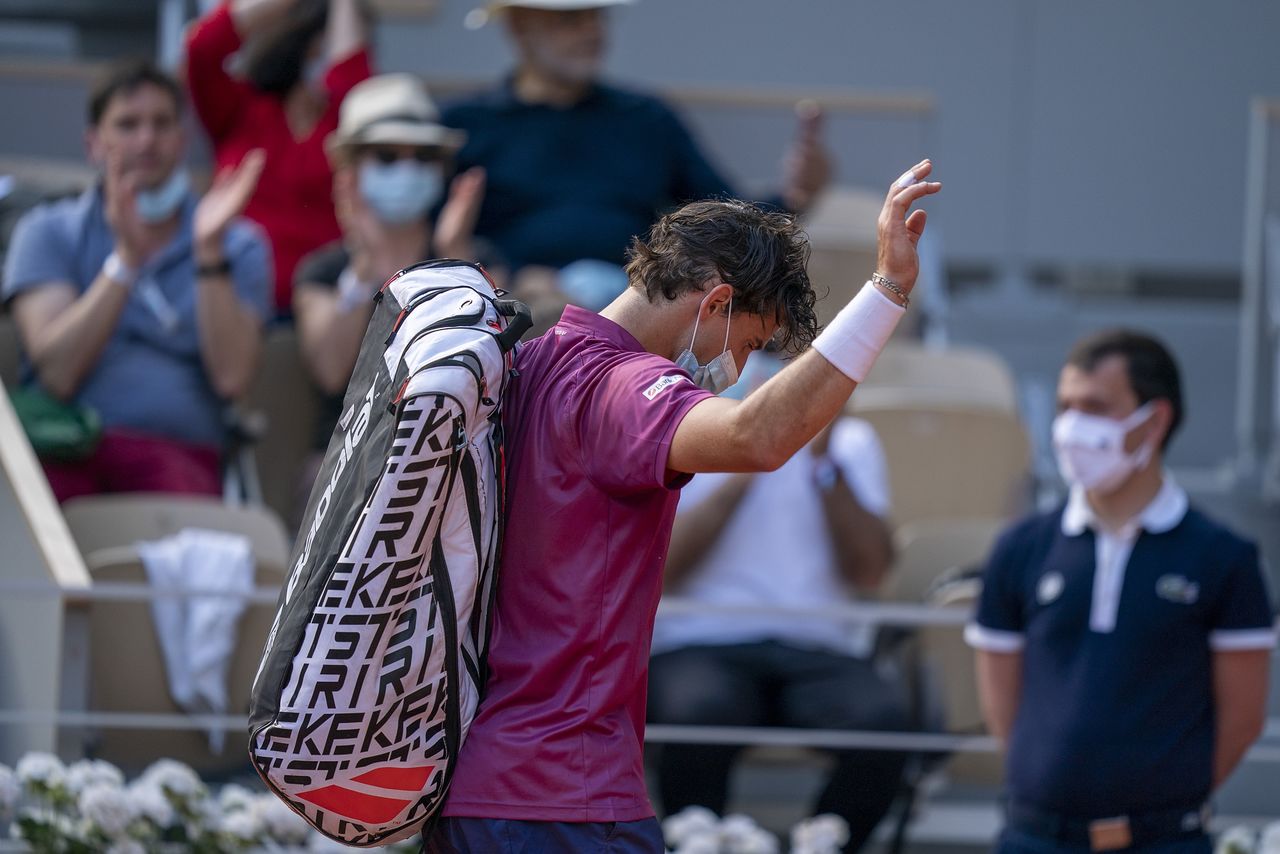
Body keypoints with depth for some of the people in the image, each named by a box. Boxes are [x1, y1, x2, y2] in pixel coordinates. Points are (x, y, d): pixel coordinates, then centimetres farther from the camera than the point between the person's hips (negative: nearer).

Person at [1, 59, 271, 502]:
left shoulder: (239, 246, 17)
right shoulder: (48, 233, 15)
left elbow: (231, 377, 1)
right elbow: (57, 373, -1)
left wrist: (209, 251, -6)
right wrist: (126, 257, -9)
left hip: (178, 452, 1)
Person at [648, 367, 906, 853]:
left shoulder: (848, 442, 19)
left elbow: (869, 574, 4)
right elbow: (661, 568, -3)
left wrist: (825, 463, -5)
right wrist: (743, 470, -7)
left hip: (823, 652, 2)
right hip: (700, 646, -2)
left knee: (882, 718, -33)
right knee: (699, 712, -39)